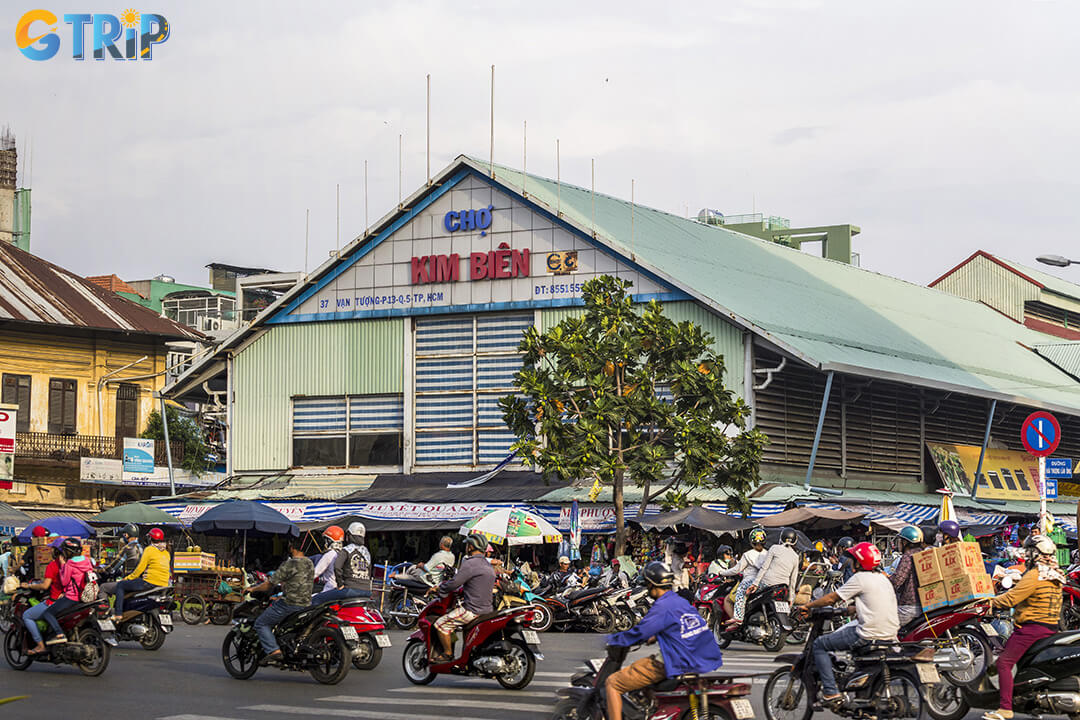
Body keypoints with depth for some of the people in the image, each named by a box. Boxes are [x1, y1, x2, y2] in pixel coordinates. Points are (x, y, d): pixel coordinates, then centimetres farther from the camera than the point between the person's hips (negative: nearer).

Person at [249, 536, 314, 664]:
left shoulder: (289, 564, -14)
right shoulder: (310, 563, 10)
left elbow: (269, 584, -9)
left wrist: (252, 589, 7)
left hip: (289, 603, -8)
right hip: (306, 604, 8)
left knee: (261, 623, 2)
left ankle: (274, 651, -17)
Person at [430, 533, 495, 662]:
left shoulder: (470, 564, -16)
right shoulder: (488, 565, 14)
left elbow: (454, 583, -18)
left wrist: (440, 588, -2)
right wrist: (462, 590, 28)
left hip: (472, 610, -10)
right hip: (486, 608, 10)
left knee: (440, 624, -4)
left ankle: (447, 654, 0)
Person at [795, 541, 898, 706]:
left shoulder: (860, 578, -8)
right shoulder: (883, 578, 16)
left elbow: (831, 598, -4)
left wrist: (807, 606, 8)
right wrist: (853, 609, 39)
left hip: (870, 634, -9)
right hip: (891, 634, 9)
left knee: (819, 645, 0)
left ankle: (831, 692, -9)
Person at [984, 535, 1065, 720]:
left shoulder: (1035, 575, -16)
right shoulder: (1056, 576, 14)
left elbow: (1012, 598, -19)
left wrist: (991, 602, -5)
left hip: (1032, 628, -10)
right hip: (1051, 627, 10)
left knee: (1004, 662, -11)